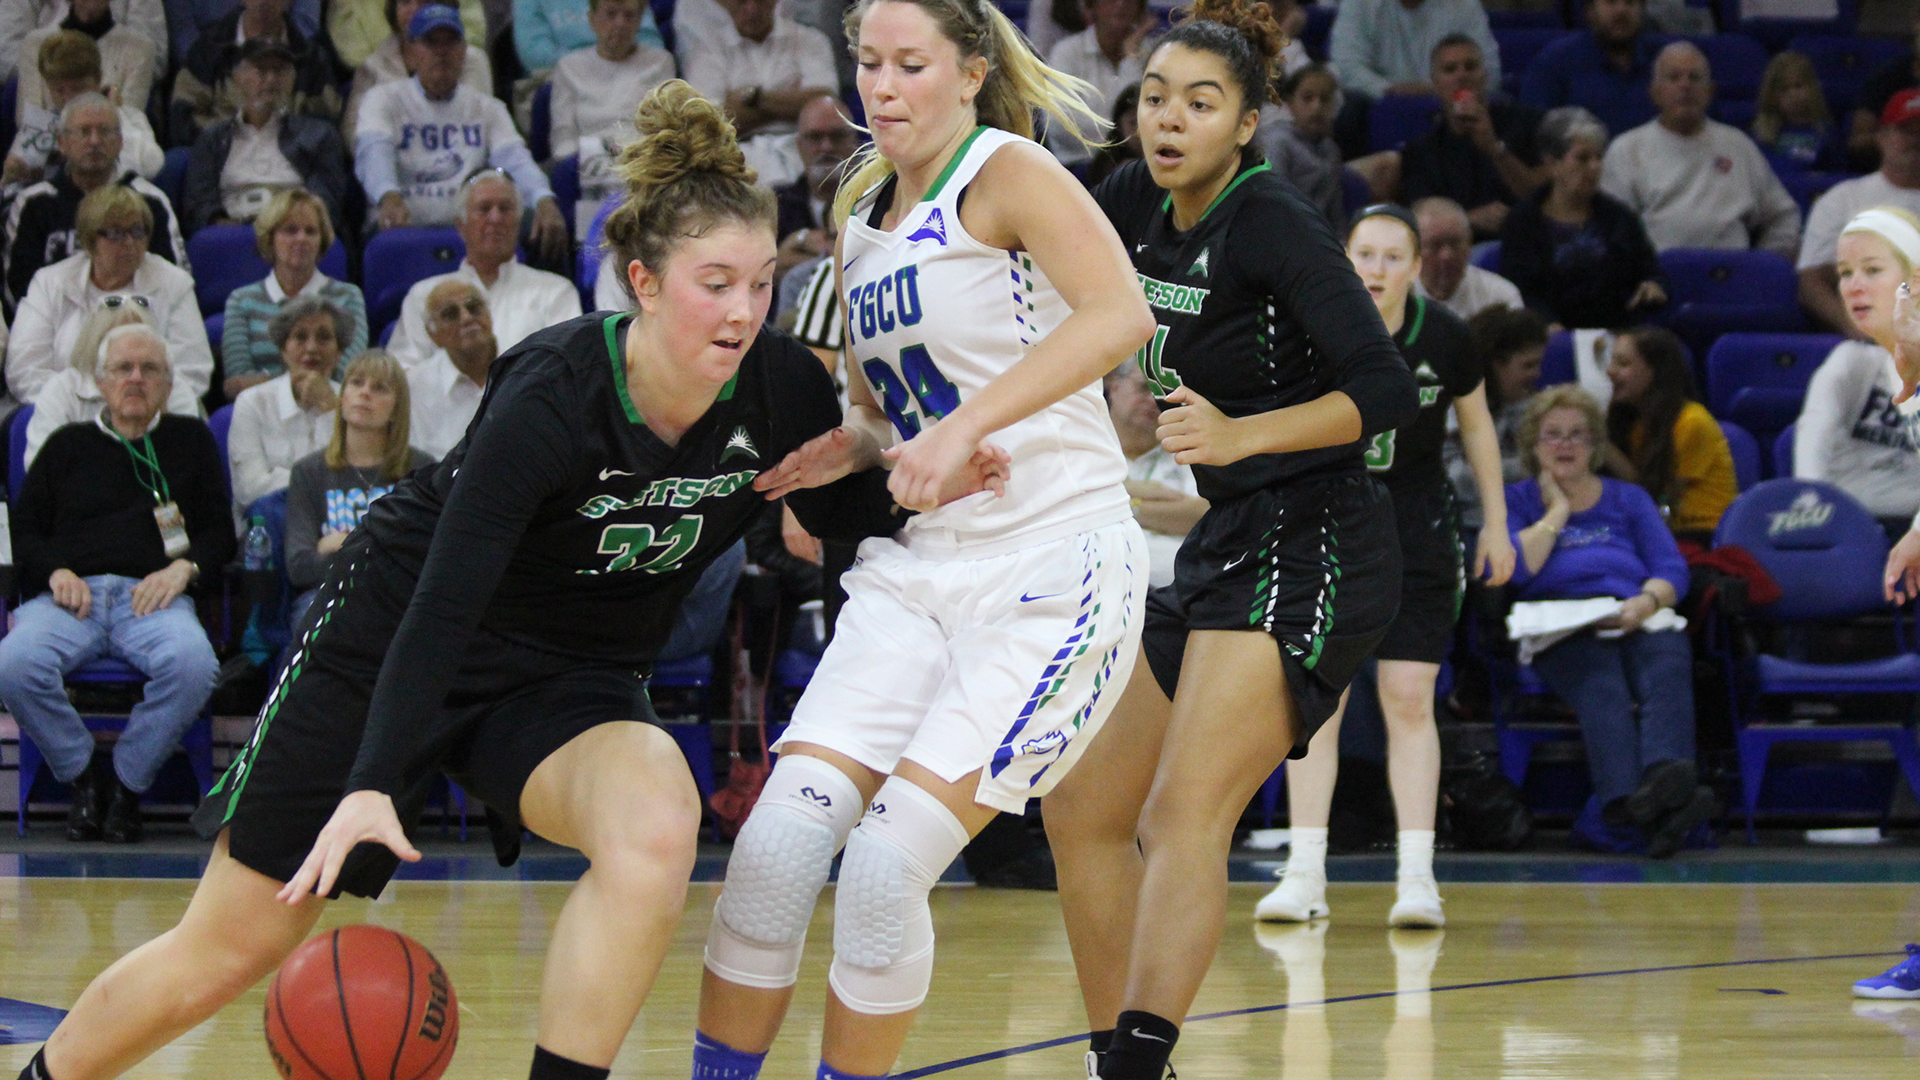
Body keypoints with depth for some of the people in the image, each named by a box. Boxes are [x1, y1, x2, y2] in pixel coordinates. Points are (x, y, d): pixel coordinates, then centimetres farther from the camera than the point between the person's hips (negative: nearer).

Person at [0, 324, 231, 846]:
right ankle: (84, 777, -10)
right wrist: (56, 572, -3)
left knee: (192, 664, -37)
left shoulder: (191, 440, 23)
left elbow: (220, 530, 18)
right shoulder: (69, 445, 24)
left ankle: (127, 781, -15)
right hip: (71, 596, 1)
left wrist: (184, 568, -4)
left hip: (152, 597, -1)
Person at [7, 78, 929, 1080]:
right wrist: (371, 785, -40)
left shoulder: (781, 389, -14)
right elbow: (444, 598, -31)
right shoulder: (552, 391, -28)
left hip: (571, 679, 4)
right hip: (393, 638, -4)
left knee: (657, 826, -32)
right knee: (227, 949, 0)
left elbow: (843, 514, 6)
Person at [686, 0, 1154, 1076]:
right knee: (779, 840, -10)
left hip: (1051, 571, -6)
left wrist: (962, 428, -31)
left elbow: (1120, 313, -26)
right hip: (915, 569, 7)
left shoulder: (1008, 172, -8)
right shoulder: (862, 209, 14)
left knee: (888, 864, -15)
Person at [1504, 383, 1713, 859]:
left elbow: (1672, 570, 13)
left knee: (1667, 664, -35)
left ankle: (1665, 777, -64)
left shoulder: (1629, 499, 28)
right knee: (1600, 677, -38)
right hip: (1561, 635, -2)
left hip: (1639, 622, 2)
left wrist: (1646, 602, -10)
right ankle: (1626, 798, -65)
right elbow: (1510, 568, 0)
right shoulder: (1517, 501, 22)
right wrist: (1558, 511, 10)